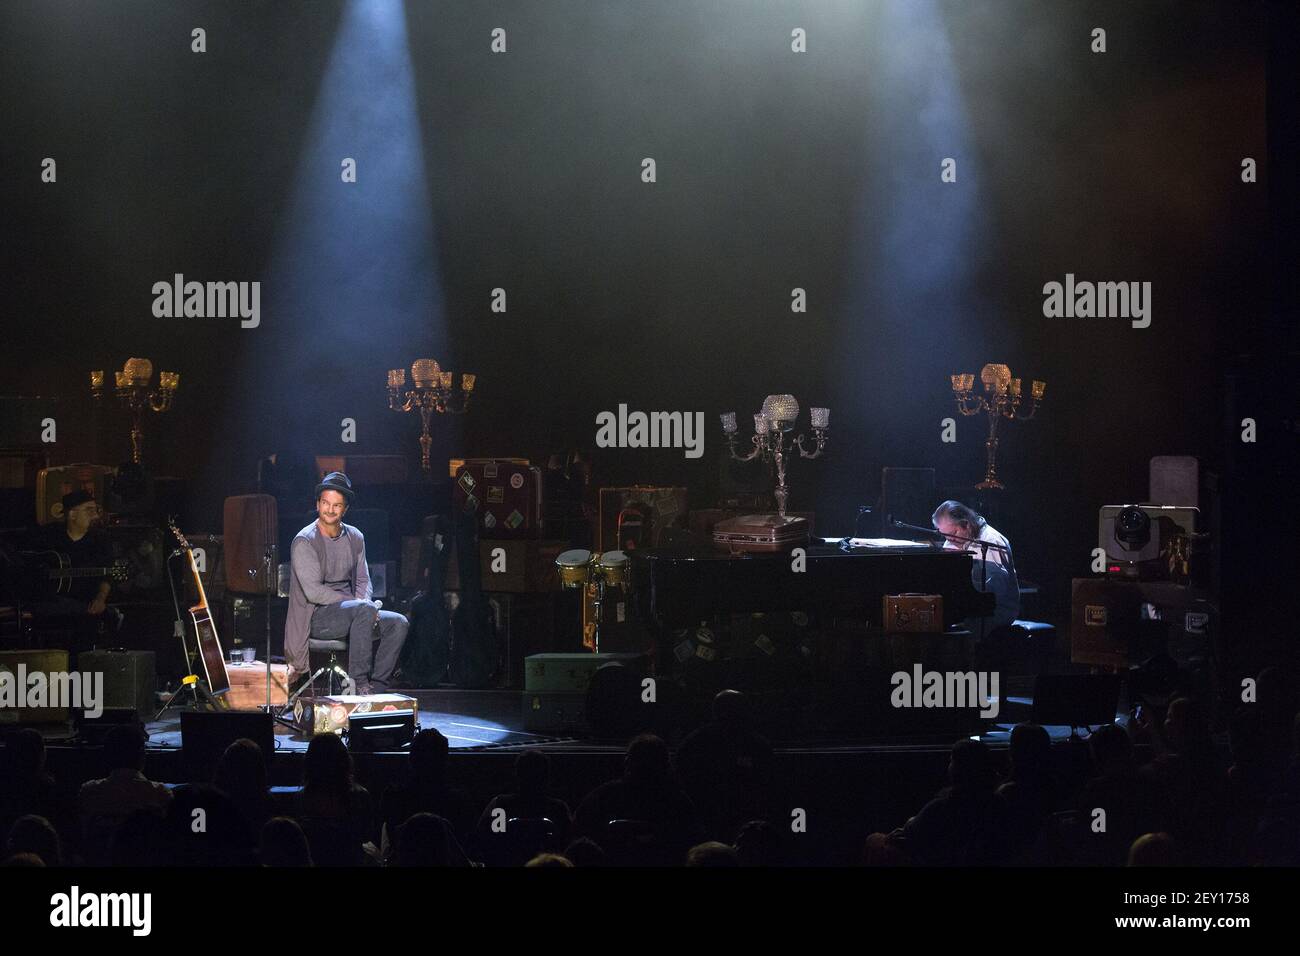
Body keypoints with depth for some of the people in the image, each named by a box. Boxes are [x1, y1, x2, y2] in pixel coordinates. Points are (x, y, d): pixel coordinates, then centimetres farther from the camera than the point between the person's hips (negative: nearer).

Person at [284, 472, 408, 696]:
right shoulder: (304, 542, -10)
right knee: (364, 610, -34)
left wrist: (365, 601, -9)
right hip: (315, 617, -7)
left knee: (398, 623, -14)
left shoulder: (355, 538, 11)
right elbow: (313, 591, -18)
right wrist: (358, 603, -19)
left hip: (348, 614, 7)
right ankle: (358, 684, -33)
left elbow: (362, 580, 15)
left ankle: (376, 688, -16)